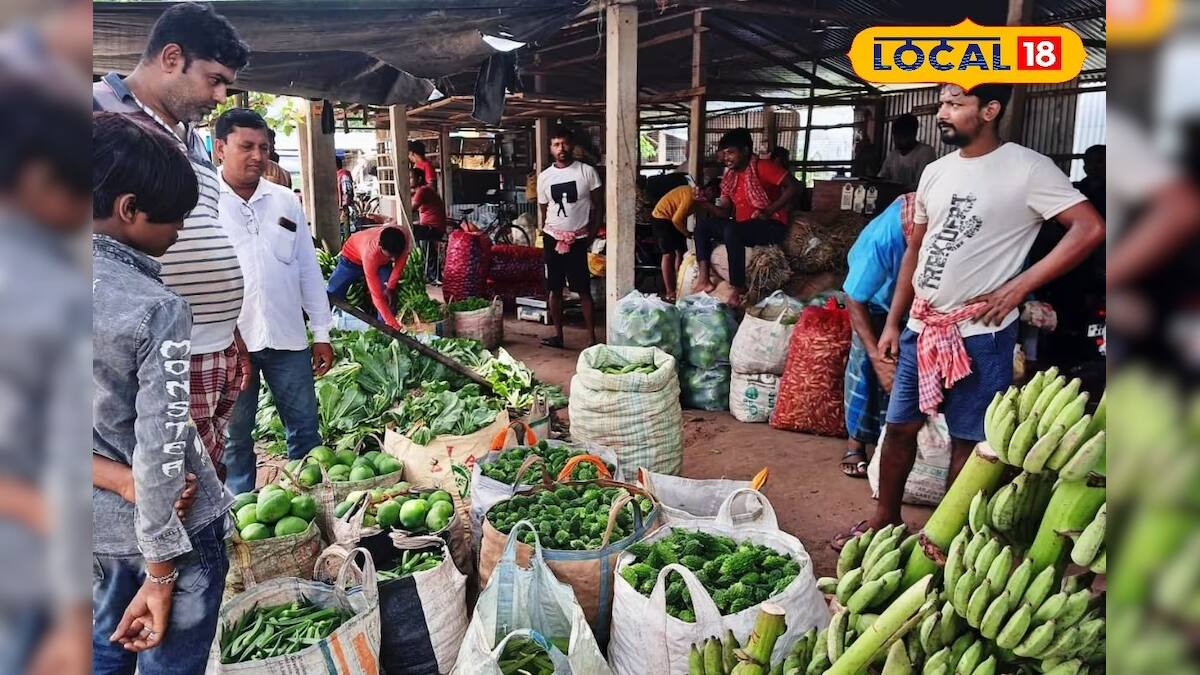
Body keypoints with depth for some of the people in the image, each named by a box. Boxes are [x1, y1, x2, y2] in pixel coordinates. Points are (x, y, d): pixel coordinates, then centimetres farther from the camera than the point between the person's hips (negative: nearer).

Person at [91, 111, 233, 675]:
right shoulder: (158, 309, -23)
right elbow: (161, 453, -22)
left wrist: (109, 477, 9)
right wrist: (161, 572, -14)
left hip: (95, 520, 6)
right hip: (169, 526, -6)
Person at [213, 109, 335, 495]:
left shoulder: (285, 201, 7)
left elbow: (308, 270, 9)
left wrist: (322, 333, 8)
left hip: (287, 337, 3)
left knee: (305, 429, 11)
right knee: (234, 437, 11)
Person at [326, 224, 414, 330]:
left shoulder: (404, 236, -38)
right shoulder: (370, 253, -47)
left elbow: (400, 262, -15)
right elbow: (377, 296, -43)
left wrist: (390, 287, -21)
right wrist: (394, 325, -45)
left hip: (382, 260, 3)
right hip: (352, 257, -3)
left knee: (389, 294, -16)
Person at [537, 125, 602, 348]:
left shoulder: (587, 171, -4)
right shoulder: (544, 177, 5)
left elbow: (597, 206, 1)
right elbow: (544, 211, 14)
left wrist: (592, 233, -4)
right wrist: (550, 232, 8)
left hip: (578, 240, -3)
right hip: (553, 239, 3)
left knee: (584, 291, -2)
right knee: (555, 289, 9)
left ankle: (591, 338, 2)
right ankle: (558, 334, 19)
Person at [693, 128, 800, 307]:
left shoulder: (761, 167, -10)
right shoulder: (730, 176, 12)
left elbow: (794, 186, -18)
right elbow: (725, 212, 10)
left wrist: (768, 211, -22)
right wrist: (705, 204, -10)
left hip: (771, 226, -8)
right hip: (742, 227, 8)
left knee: (732, 230, -35)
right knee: (702, 226, -2)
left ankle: (738, 289, -30)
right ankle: (704, 279, -16)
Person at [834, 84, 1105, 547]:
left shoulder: (1027, 168, -10)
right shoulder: (935, 172, 9)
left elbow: (1090, 229, -15)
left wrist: (1017, 287, -18)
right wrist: (893, 322, 12)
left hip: (980, 334, -6)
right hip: (921, 327, 6)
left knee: (968, 440, 8)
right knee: (899, 426, 12)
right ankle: (885, 519, 29)